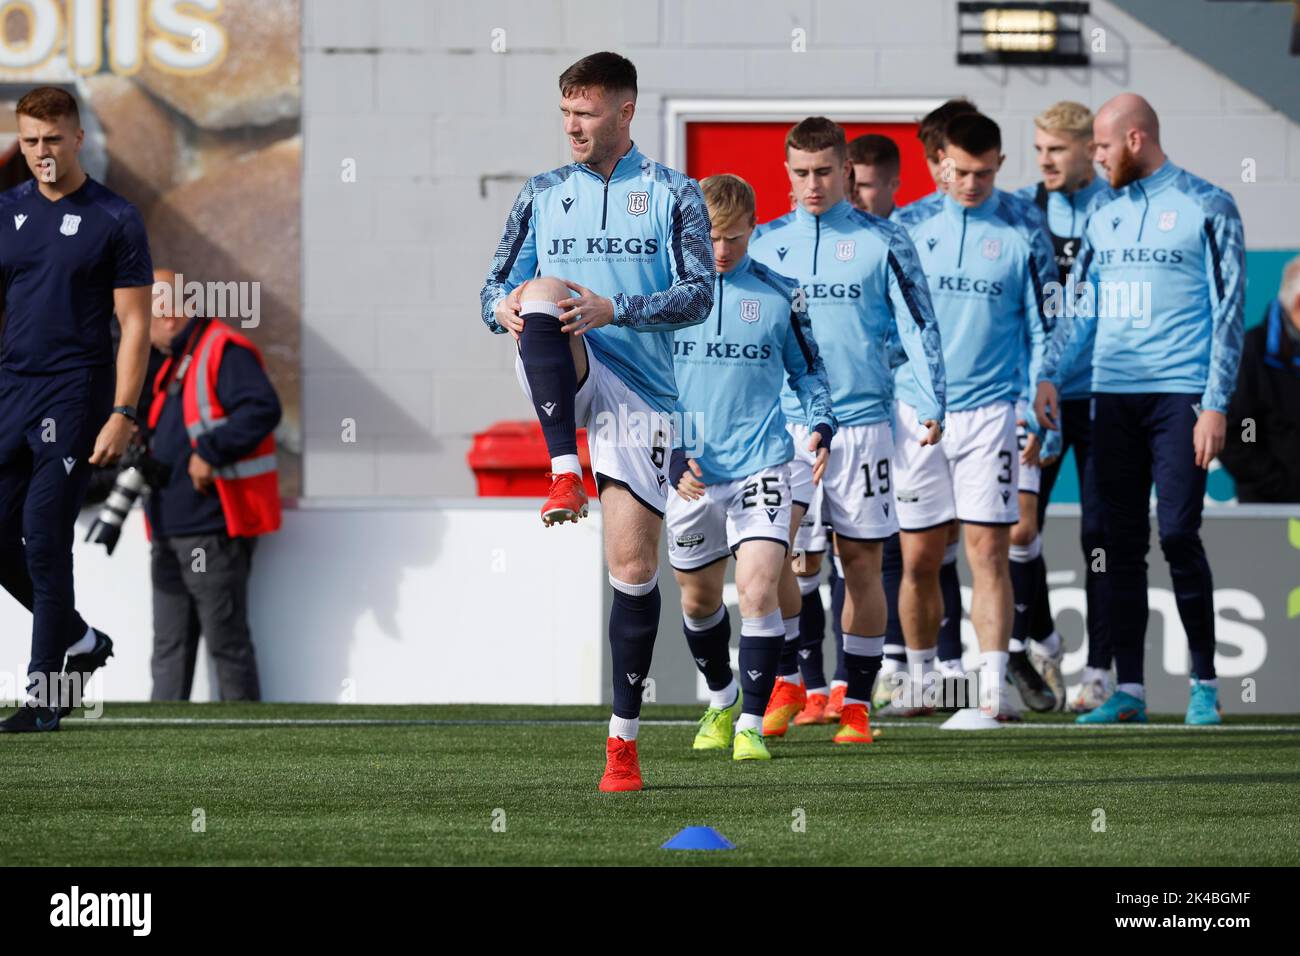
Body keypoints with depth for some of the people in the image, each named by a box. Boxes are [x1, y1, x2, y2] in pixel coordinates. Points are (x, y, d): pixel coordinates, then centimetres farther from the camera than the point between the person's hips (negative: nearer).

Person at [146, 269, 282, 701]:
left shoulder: (224, 352, -11)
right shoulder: (173, 365, 20)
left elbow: (262, 408, -24)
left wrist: (210, 453, -24)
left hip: (212, 530, -10)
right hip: (171, 530, 10)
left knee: (227, 643, -5)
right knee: (169, 648, 9)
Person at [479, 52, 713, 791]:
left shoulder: (673, 194, 4)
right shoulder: (544, 195, 14)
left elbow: (699, 295, -5)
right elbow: (497, 288, 13)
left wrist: (614, 310, -20)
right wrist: (504, 308, -12)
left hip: (641, 392, -1)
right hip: (562, 377, 1)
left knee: (635, 566, -5)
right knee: (543, 291, -32)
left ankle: (625, 737, 5)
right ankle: (564, 473, -41)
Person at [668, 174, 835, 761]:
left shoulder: (778, 295, 2)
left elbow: (809, 369, 14)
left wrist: (821, 425, -4)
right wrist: (670, 452, -5)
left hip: (761, 465, -2)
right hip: (690, 470, 2)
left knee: (759, 586, -18)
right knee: (698, 600, 14)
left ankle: (753, 722, -10)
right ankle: (721, 701, 39)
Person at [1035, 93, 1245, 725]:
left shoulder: (1205, 209, -2)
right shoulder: (1102, 215, 15)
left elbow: (1228, 311, -4)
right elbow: (1081, 308, 18)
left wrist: (1215, 406, -10)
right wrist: (1050, 375, 3)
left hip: (1180, 396, -5)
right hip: (1112, 397, 5)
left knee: (1179, 535, -10)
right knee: (1122, 543, 3)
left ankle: (1204, 682, 2)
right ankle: (1128, 690, 7)